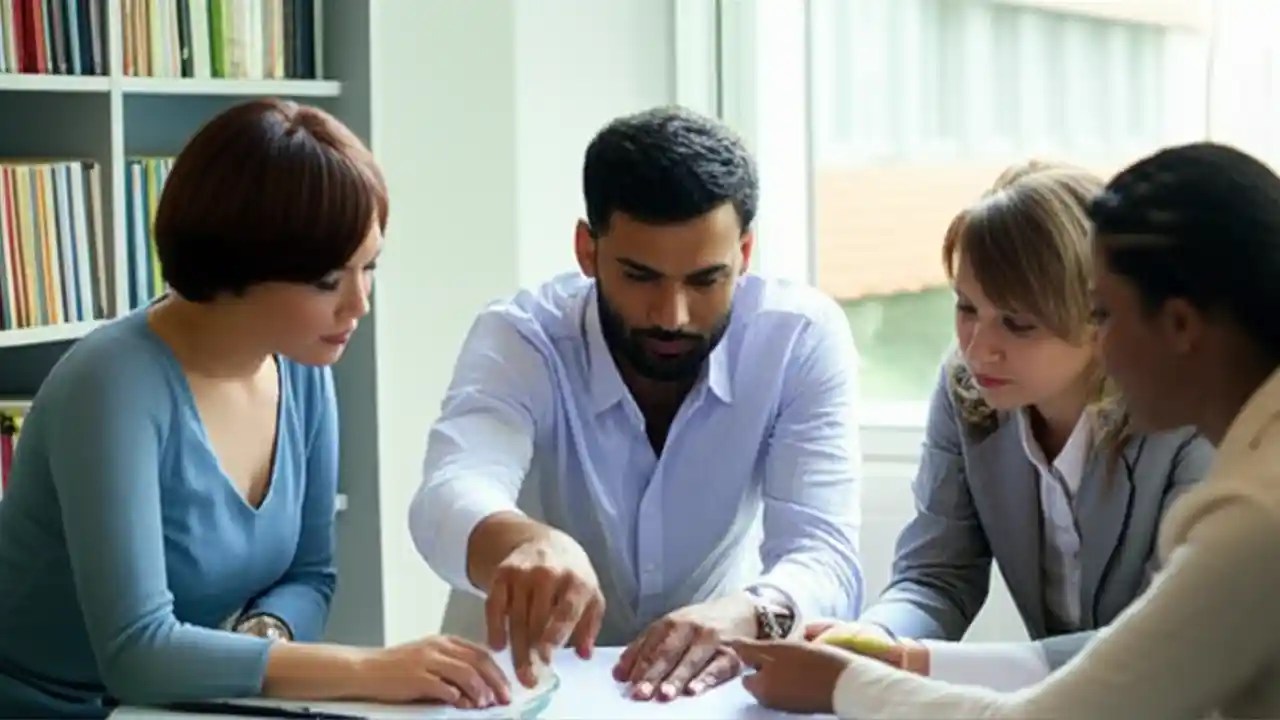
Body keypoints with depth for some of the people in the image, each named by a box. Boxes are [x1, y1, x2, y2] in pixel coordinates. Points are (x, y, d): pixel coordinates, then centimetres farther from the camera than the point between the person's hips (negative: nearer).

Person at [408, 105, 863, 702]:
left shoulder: (803, 338, -13)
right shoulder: (519, 340, -16)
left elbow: (825, 561, -21)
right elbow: (449, 504, -33)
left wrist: (749, 616, -42)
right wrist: (528, 542, -54)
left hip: (703, 681, 0)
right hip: (523, 681, 0)